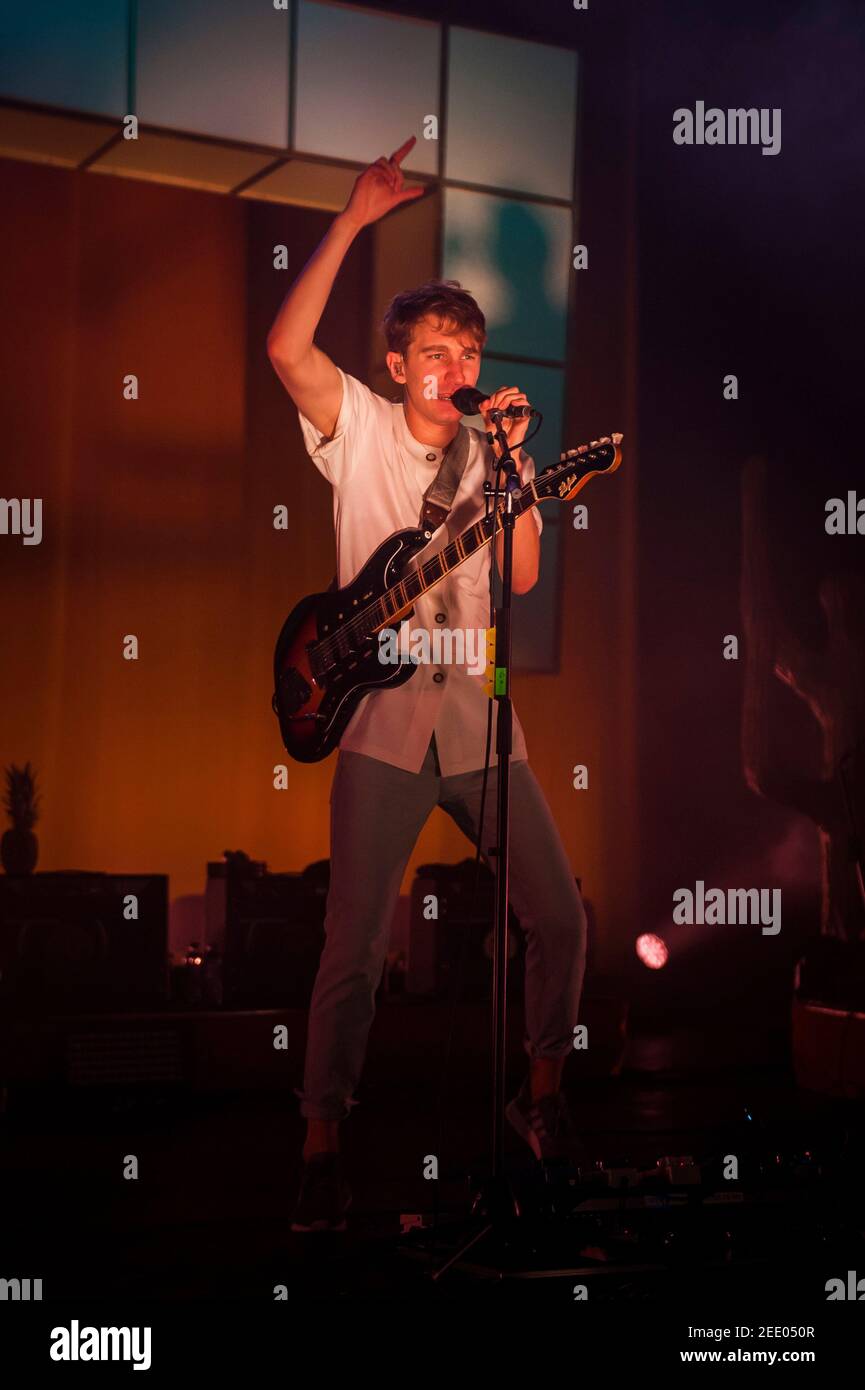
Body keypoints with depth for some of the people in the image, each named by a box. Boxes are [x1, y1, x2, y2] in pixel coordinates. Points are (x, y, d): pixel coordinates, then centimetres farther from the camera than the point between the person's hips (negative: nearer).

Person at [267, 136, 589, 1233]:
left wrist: (512, 464, -10)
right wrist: (353, 221, -17)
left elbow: (522, 575, -1)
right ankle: (323, 1151, 10)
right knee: (354, 950, -5)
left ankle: (542, 1095, 25)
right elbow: (286, 348, -17)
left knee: (560, 918, 3)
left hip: (479, 721, 4)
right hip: (382, 726, -4)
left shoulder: (495, 452, 12)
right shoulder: (361, 429, 2)